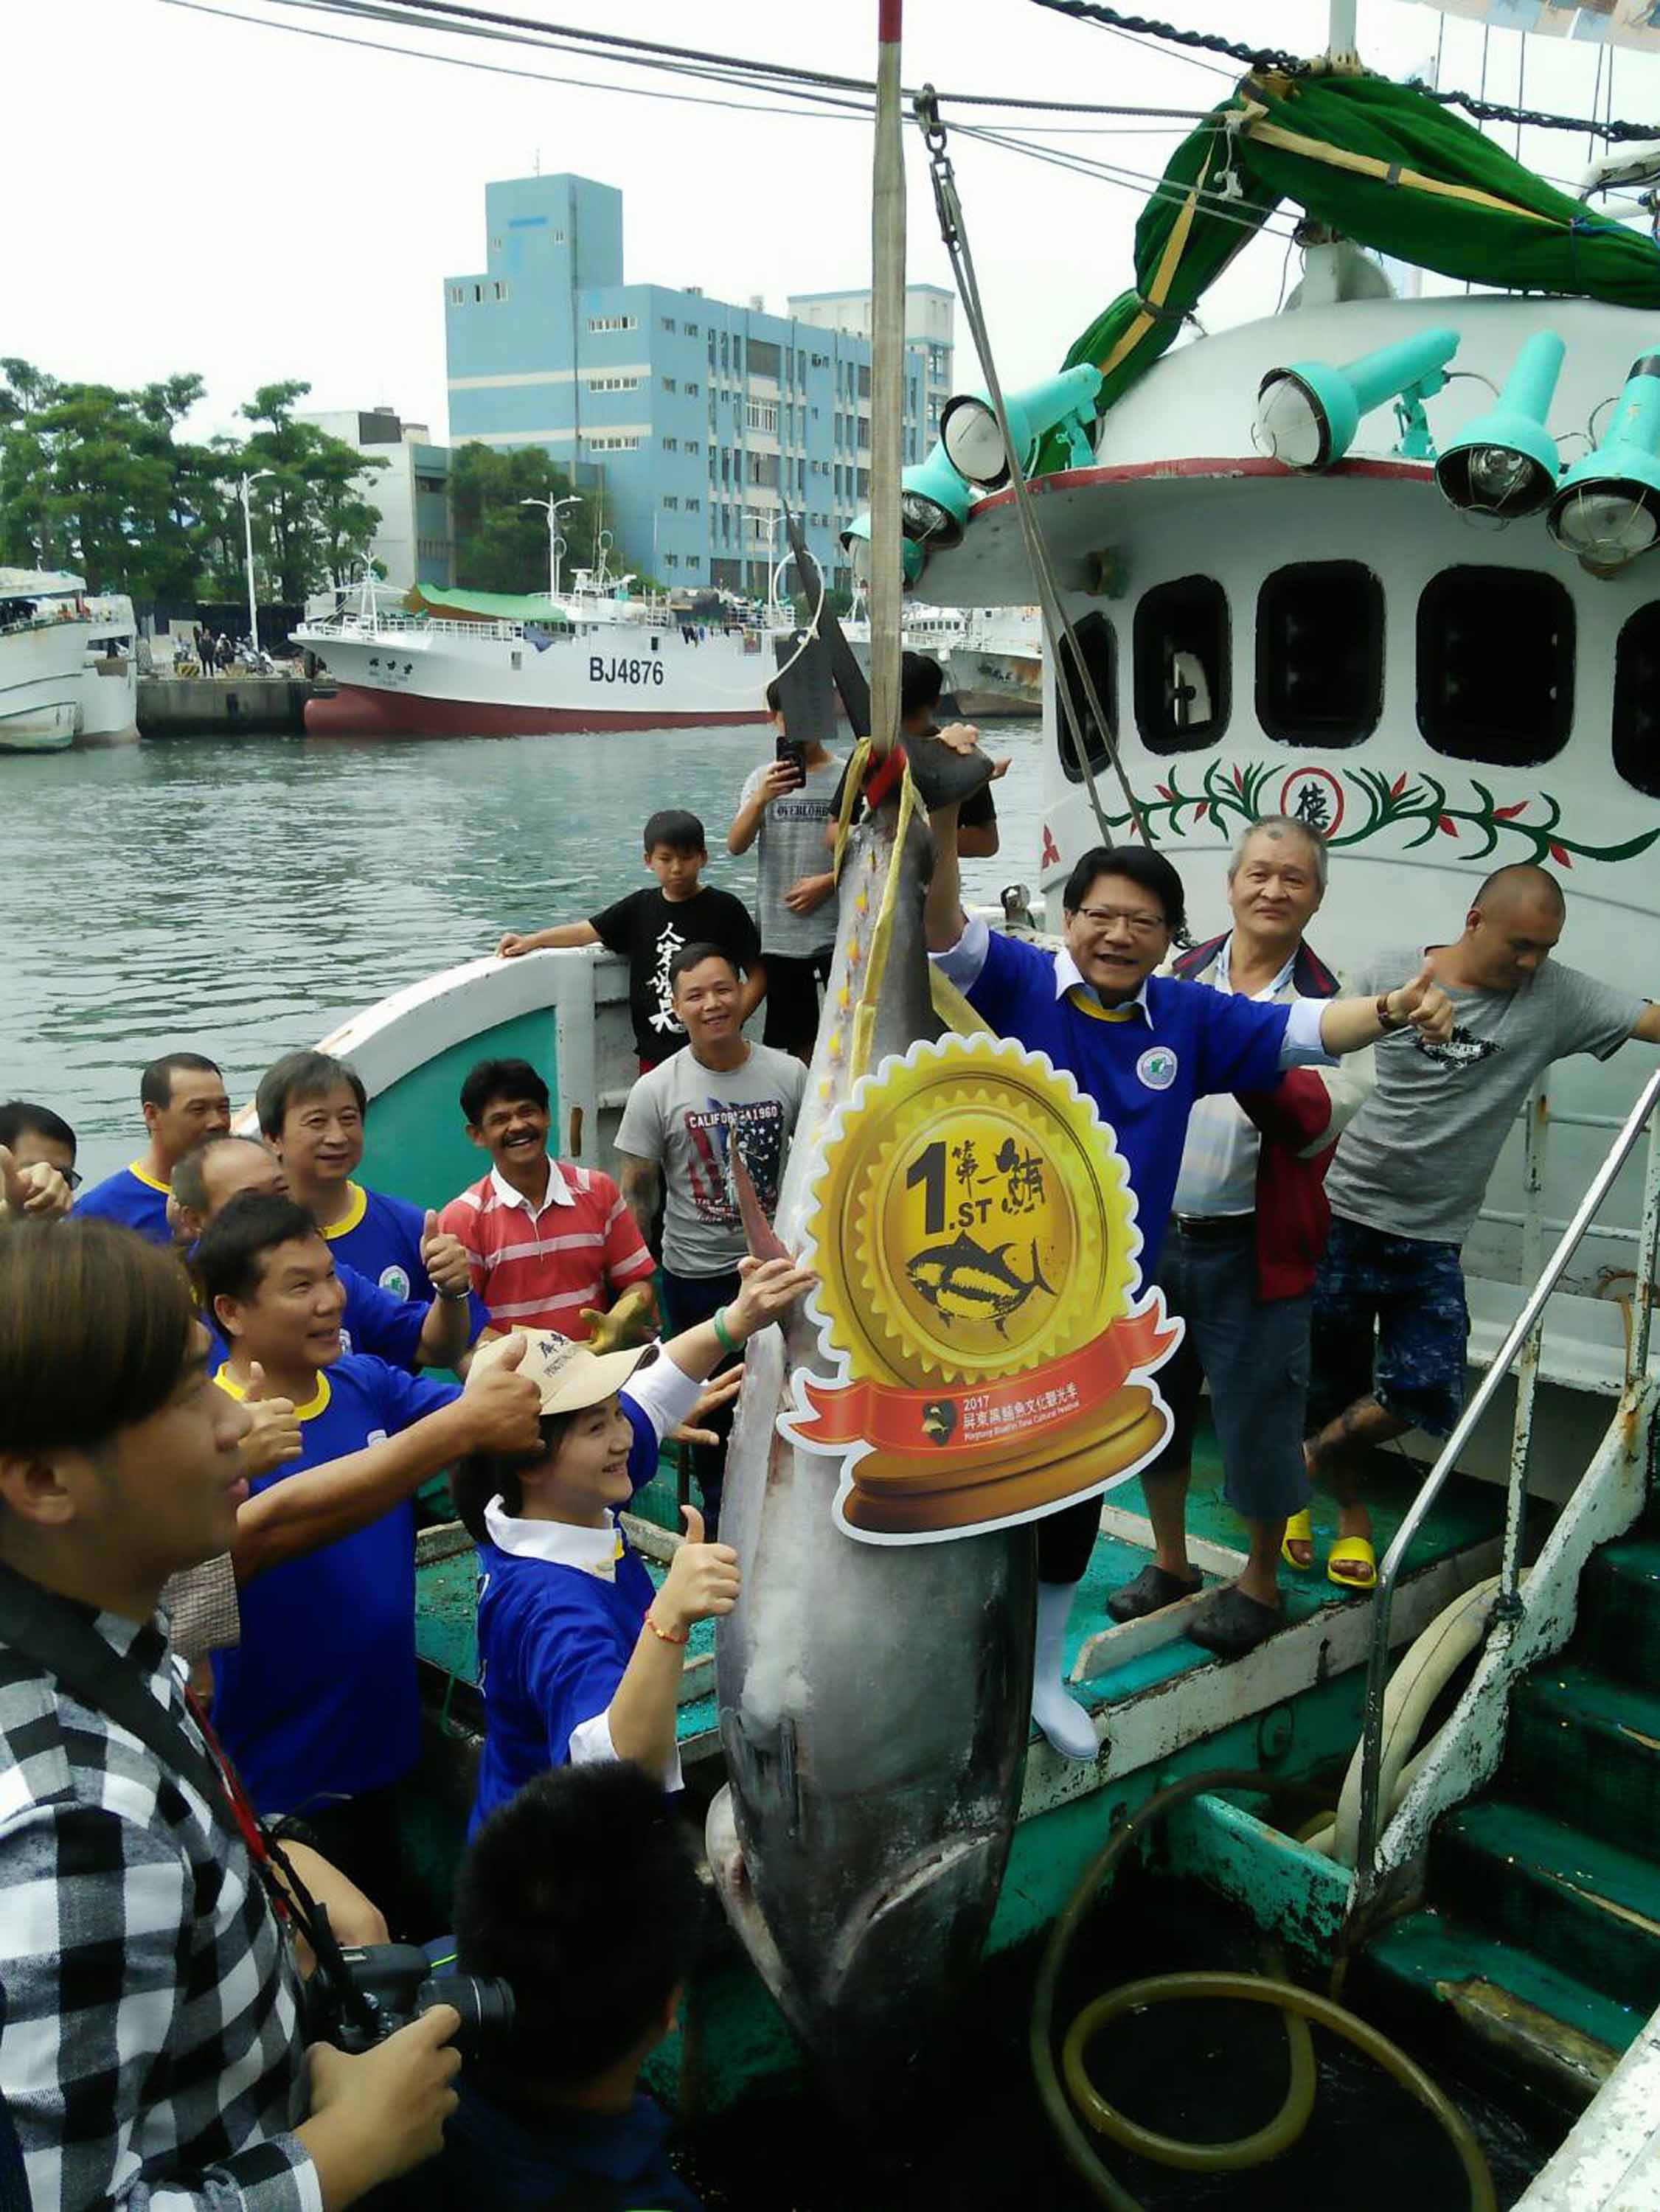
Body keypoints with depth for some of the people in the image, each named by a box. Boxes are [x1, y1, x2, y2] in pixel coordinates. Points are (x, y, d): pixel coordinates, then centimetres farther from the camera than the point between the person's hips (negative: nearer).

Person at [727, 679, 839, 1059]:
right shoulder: (764, 779, 6)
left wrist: (828, 882, -13)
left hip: (837, 931, -3)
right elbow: (736, 845, -6)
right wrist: (762, 799, -21)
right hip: (780, 932, 3)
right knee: (797, 1037, 13)